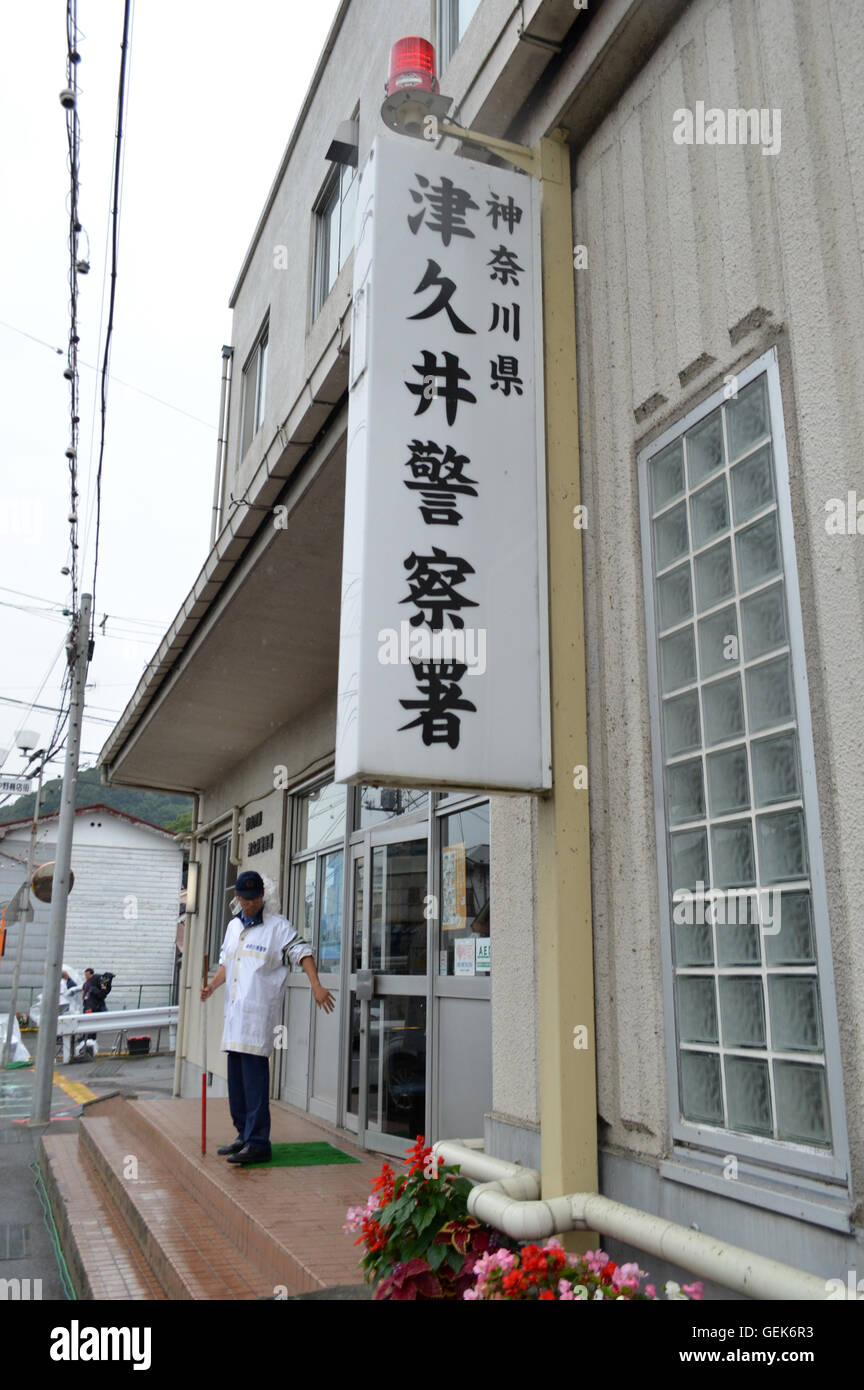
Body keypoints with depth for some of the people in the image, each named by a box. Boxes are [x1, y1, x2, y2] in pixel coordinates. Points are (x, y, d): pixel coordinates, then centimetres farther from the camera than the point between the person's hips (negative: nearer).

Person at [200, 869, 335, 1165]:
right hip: (235, 1010, 8)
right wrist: (212, 986, 9)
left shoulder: (278, 925, -4)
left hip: (260, 1011, -7)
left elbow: (302, 952, -11)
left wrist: (316, 985, -25)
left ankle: (258, 1143, -8)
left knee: (254, 1073, -11)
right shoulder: (233, 926, 17)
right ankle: (244, 1135, 24)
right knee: (236, 1075, 12)